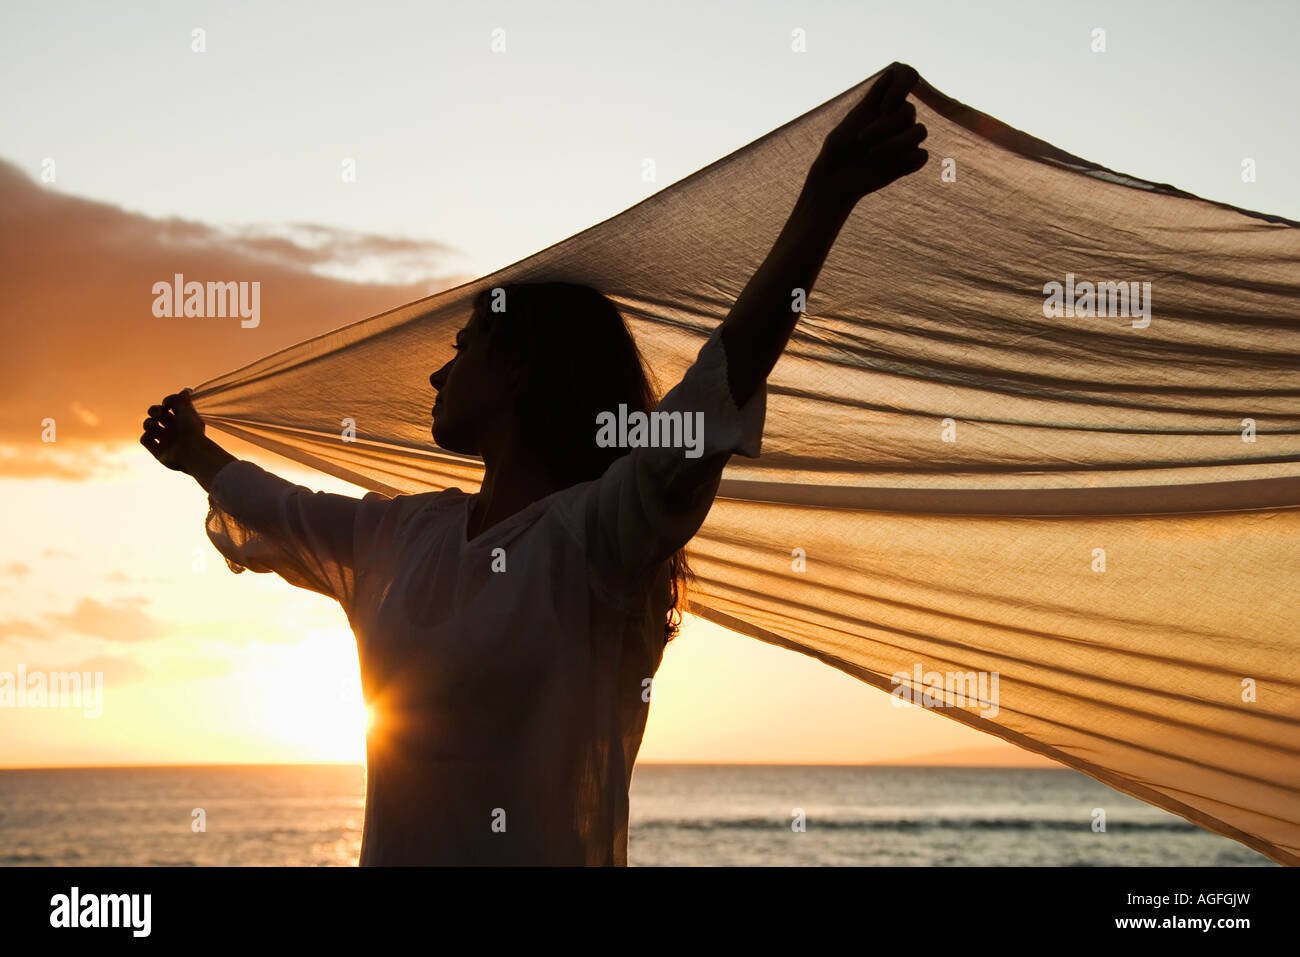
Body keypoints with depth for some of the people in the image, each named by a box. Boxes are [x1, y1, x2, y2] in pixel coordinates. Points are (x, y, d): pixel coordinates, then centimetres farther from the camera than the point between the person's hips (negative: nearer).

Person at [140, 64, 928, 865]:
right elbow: (280, 514, 31)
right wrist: (201, 455, 47)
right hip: (393, 847, 7)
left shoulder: (598, 531, -13)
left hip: (546, 850, -7)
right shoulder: (403, 535, 11)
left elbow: (719, 385, -29)